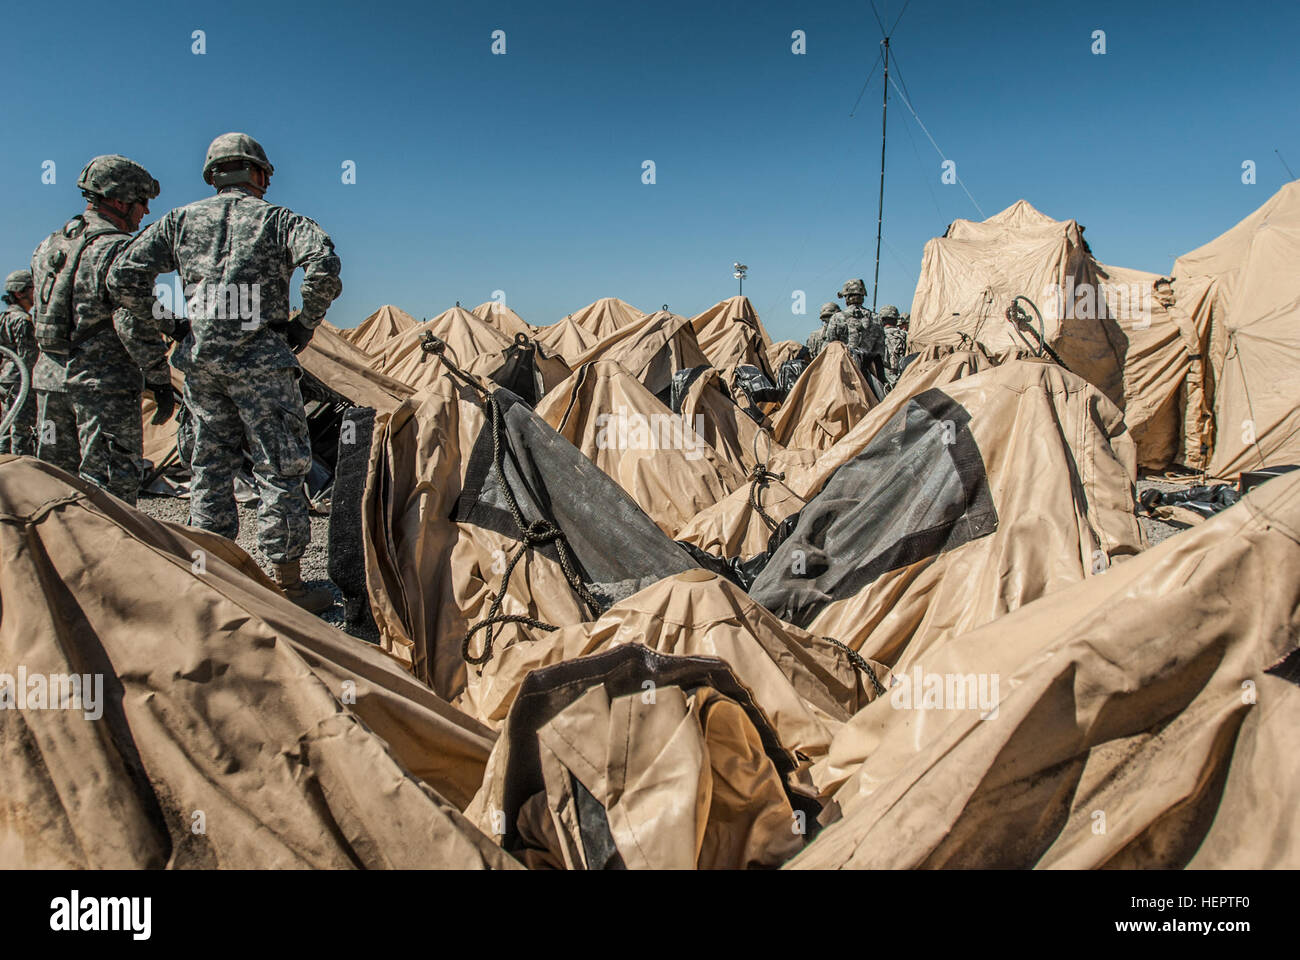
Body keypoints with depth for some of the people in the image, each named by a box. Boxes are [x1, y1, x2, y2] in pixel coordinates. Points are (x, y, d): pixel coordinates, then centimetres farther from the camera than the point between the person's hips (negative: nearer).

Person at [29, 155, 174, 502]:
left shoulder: (49, 246, 15)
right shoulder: (119, 250, -12)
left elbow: (42, 312, 19)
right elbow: (134, 324, -18)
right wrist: (160, 381, -12)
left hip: (50, 379, 8)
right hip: (105, 383, -8)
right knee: (112, 486, -4)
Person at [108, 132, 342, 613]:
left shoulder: (181, 220, 13)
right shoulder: (276, 218, 2)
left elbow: (123, 277, 7)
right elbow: (323, 262, -18)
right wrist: (305, 324, -7)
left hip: (201, 358, 5)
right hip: (260, 360, -4)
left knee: (210, 466, 14)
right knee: (280, 468, 1)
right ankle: (286, 583, 4)